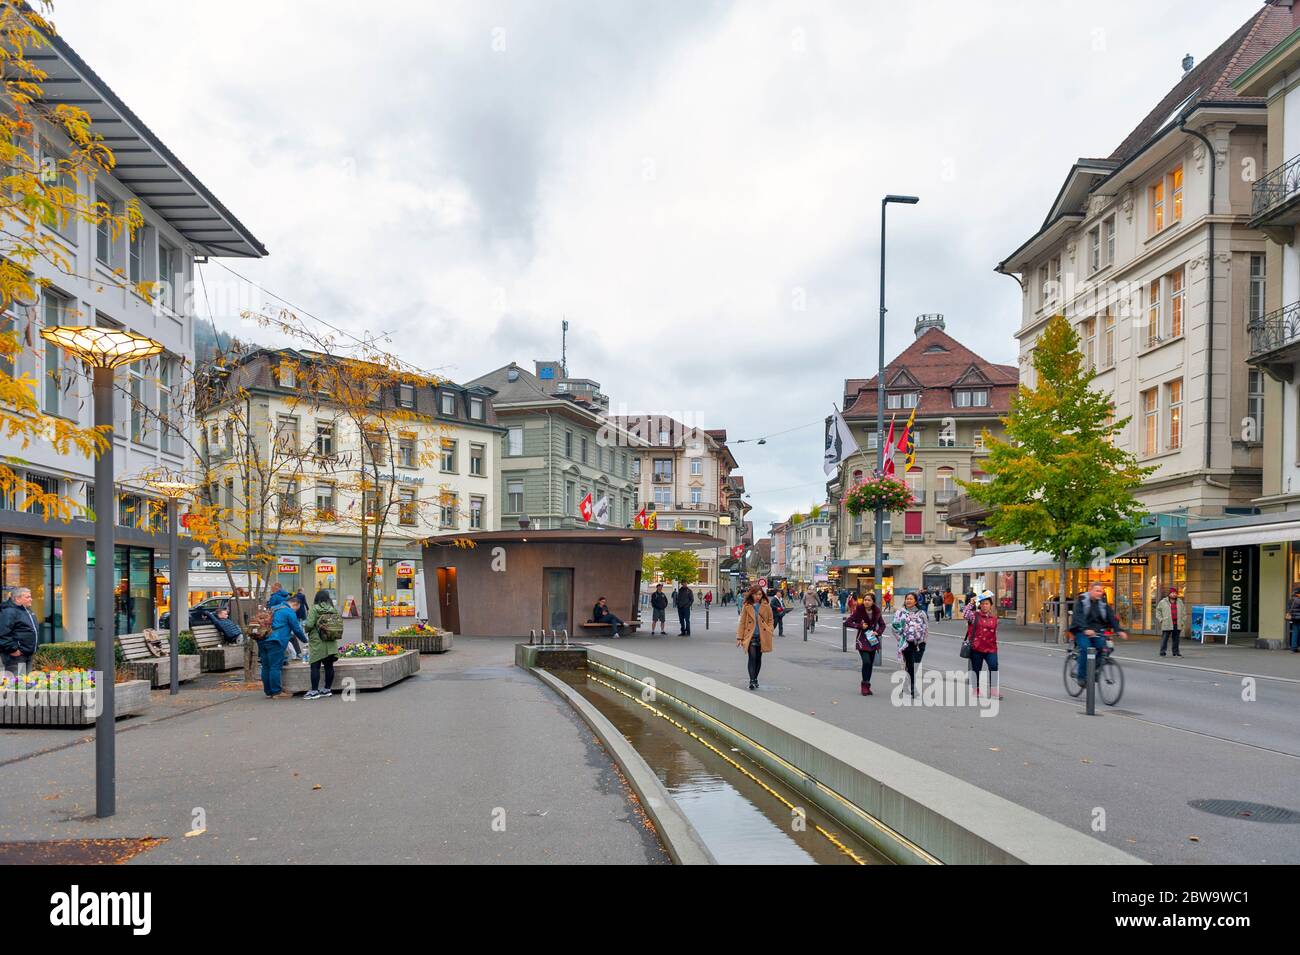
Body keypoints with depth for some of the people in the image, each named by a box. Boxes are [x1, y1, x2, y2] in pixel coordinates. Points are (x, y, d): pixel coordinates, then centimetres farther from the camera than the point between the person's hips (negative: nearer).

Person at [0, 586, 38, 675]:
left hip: (28, 655, 10)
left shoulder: (27, 611, 17)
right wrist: (12, 650, -23)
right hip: (16, 656, -10)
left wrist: (34, 648, 25)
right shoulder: (9, 612, -15)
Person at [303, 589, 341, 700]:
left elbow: (309, 625, -14)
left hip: (317, 642, -5)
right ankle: (328, 689, 17)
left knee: (315, 666, -1)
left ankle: (314, 691, -1)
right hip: (331, 644, 5)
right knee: (329, 666, 11)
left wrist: (305, 627, 8)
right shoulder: (333, 610, 5)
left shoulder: (314, 609, -9)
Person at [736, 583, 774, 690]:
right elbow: (742, 622, 2)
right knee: (752, 657, -14)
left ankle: (755, 678, 25)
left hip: (762, 636, 2)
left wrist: (769, 632, -3)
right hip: (750, 636, -2)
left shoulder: (766, 606, 2)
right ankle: (752, 681, -13)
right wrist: (739, 637, 0)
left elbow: (770, 620, 10)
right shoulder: (746, 606, -1)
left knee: (758, 658, 10)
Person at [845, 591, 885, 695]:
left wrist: (878, 632, -6)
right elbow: (847, 622, -8)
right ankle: (865, 685, -4)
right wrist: (860, 626, -16)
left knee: (870, 663, 7)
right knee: (866, 662, -18)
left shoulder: (877, 611, 1)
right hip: (862, 640, -4)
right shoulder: (859, 611, -9)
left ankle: (867, 686, 21)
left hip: (873, 640, 4)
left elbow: (882, 625, 13)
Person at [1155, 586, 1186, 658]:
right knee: (1164, 638, -5)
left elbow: (1184, 612, 17)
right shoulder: (1163, 602, 4)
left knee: (1176, 639, 6)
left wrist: (1183, 622, 10)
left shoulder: (1180, 602, 14)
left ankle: (1176, 652, 15)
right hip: (1167, 624, -3)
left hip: (1177, 624, 3)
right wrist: (1160, 619, 0)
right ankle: (1162, 652, -1)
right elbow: (1158, 611, 10)